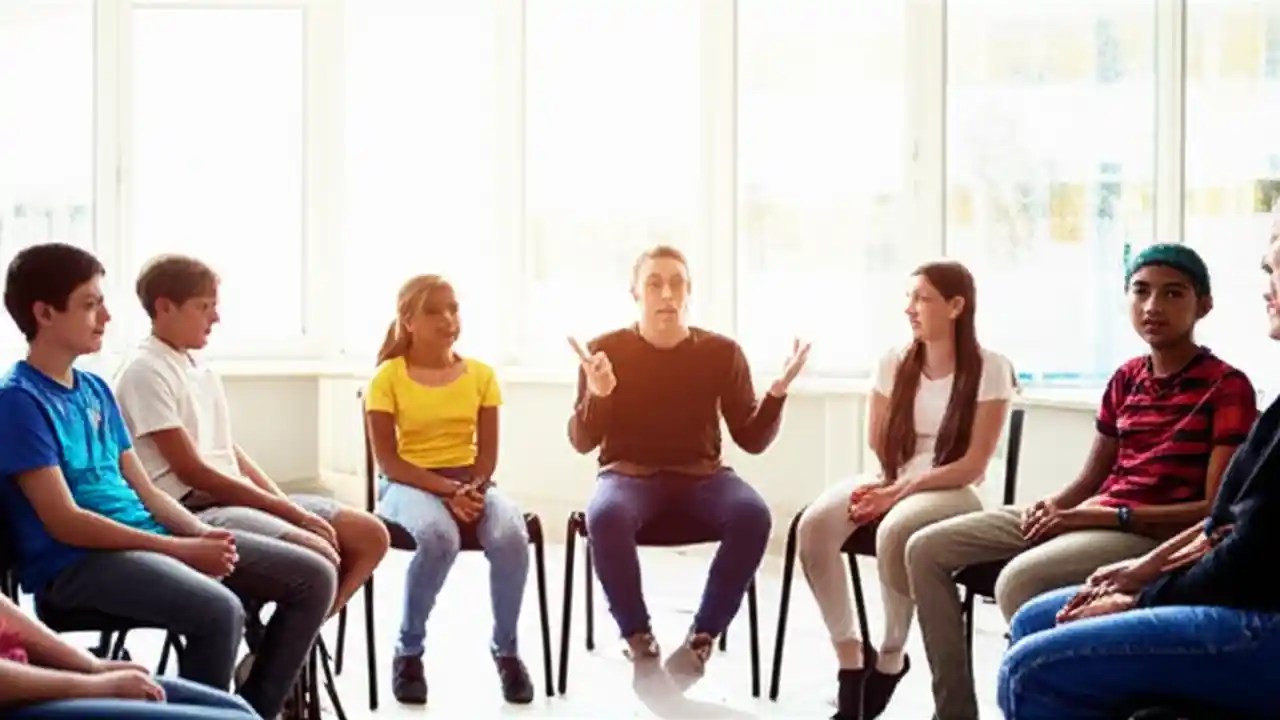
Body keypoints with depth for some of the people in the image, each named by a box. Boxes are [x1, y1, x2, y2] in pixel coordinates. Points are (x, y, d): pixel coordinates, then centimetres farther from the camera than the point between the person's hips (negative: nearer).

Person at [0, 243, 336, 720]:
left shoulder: (95, 389, 16)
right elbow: (64, 522, -17)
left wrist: (200, 532, -5)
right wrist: (179, 549, -17)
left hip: (147, 537, 9)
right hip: (75, 562, -9)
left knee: (314, 578, 2)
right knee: (219, 610, -36)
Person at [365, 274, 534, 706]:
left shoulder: (480, 374, 5)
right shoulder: (388, 378, -4)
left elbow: (487, 452, 4)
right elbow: (388, 461, -9)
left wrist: (473, 490, -18)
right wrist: (447, 489, -21)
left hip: (469, 481, 3)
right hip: (411, 484, -3)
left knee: (511, 537, -31)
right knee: (438, 537, -38)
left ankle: (505, 649, -8)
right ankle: (409, 651, -15)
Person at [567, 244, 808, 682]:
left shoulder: (722, 352, 2)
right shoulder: (607, 350, -2)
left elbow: (752, 440, 3)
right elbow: (582, 443, -4)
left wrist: (777, 394, -15)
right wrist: (597, 394, -24)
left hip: (701, 474, 1)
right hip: (629, 472, -1)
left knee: (753, 515, -32)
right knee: (605, 516, -37)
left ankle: (703, 636, -19)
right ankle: (637, 638, -18)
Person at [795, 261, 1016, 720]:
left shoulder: (989, 369, -8)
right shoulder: (895, 363, 6)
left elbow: (973, 465, -12)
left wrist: (900, 492, -18)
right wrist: (886, 488, -6)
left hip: (953, 492, -5)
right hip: (892, 483, 5)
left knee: (894, 531, -38)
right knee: (813, 525, -25)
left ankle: (891, 657, -15)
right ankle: (849, 658, -17)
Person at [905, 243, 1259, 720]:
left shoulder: (1227, 387, -8)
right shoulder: (1126, 379, 13)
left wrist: (1109, 515, -19)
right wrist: (1053, 505, -8)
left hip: (1154, 532, -8)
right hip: (1090, 518, 8)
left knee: (1017, 580, -34)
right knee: (927, 549, -1)